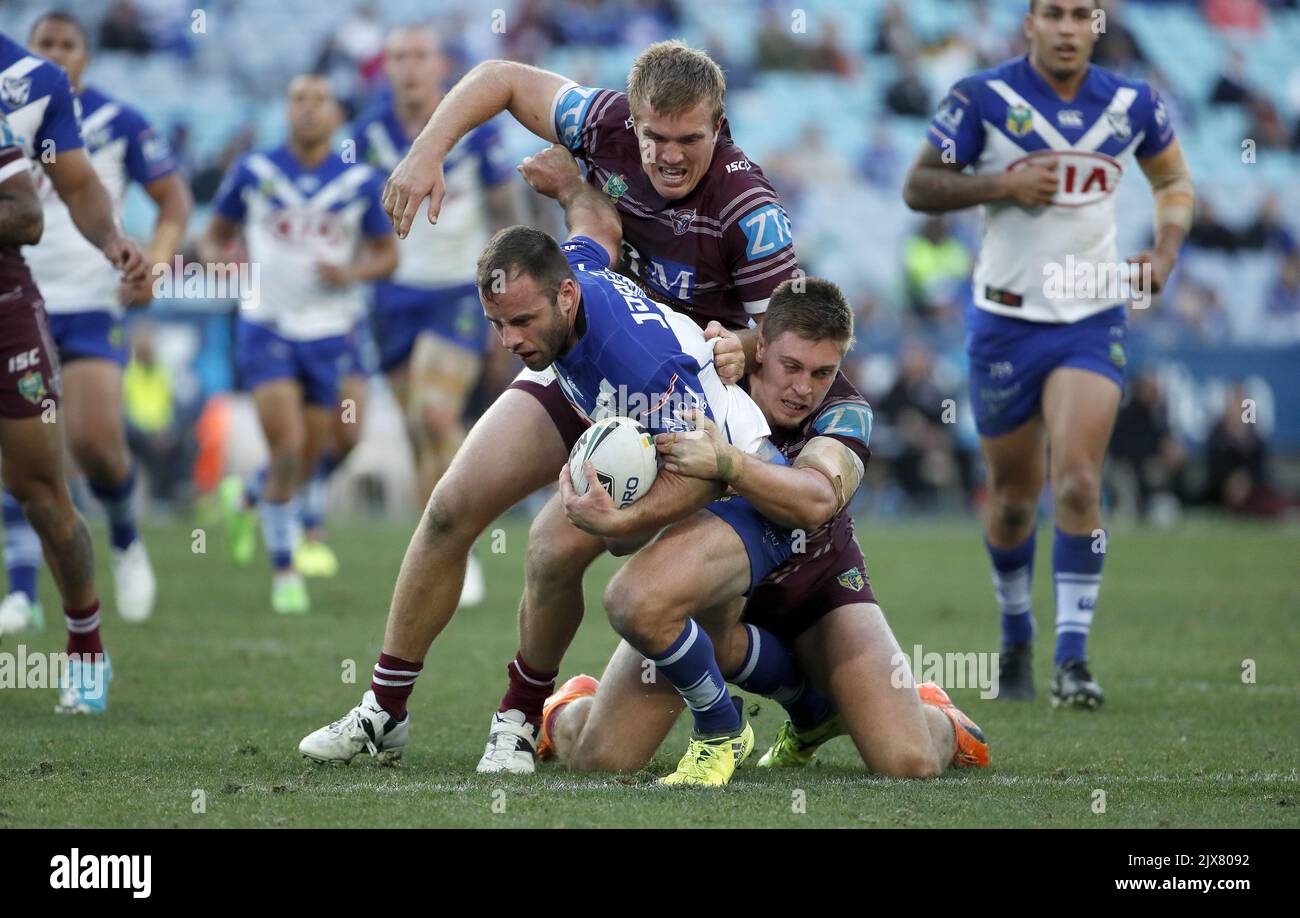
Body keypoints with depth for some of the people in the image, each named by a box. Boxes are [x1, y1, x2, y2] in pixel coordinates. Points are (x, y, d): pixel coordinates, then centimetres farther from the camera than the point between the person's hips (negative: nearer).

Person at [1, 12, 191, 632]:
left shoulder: (117, 123, -1)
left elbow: (173, 199, 4)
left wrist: (155, 265, -11)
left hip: (91, 307, -2)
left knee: (95, 441, -12)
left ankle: (126, 544, 17)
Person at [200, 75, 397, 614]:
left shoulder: (360, 182, -2)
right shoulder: (254, 172, -3)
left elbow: (386, 252, 8)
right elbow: (216, 234, 8)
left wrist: (352, 273, -13)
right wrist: (215, 256, -15)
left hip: (330, 332, 2)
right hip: (266, 327, -2)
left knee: (304, 462, 10)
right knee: (287, 449, -15)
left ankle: (255, 501, 45)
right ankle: (284, 570, -1)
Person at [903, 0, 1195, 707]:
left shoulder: (1131, 105, 1)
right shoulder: (982, 98, -8)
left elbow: (1173, 179, 18)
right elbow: (918, 187, -5)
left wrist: (1166, 250, 1)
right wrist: (1002, 184, -20)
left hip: (1092, 322, 1)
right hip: (1006, 323, -1)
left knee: (1078, 484, -15)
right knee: (1013, 497, 9)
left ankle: (1072, 661, -12)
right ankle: (1016, 636, 34)